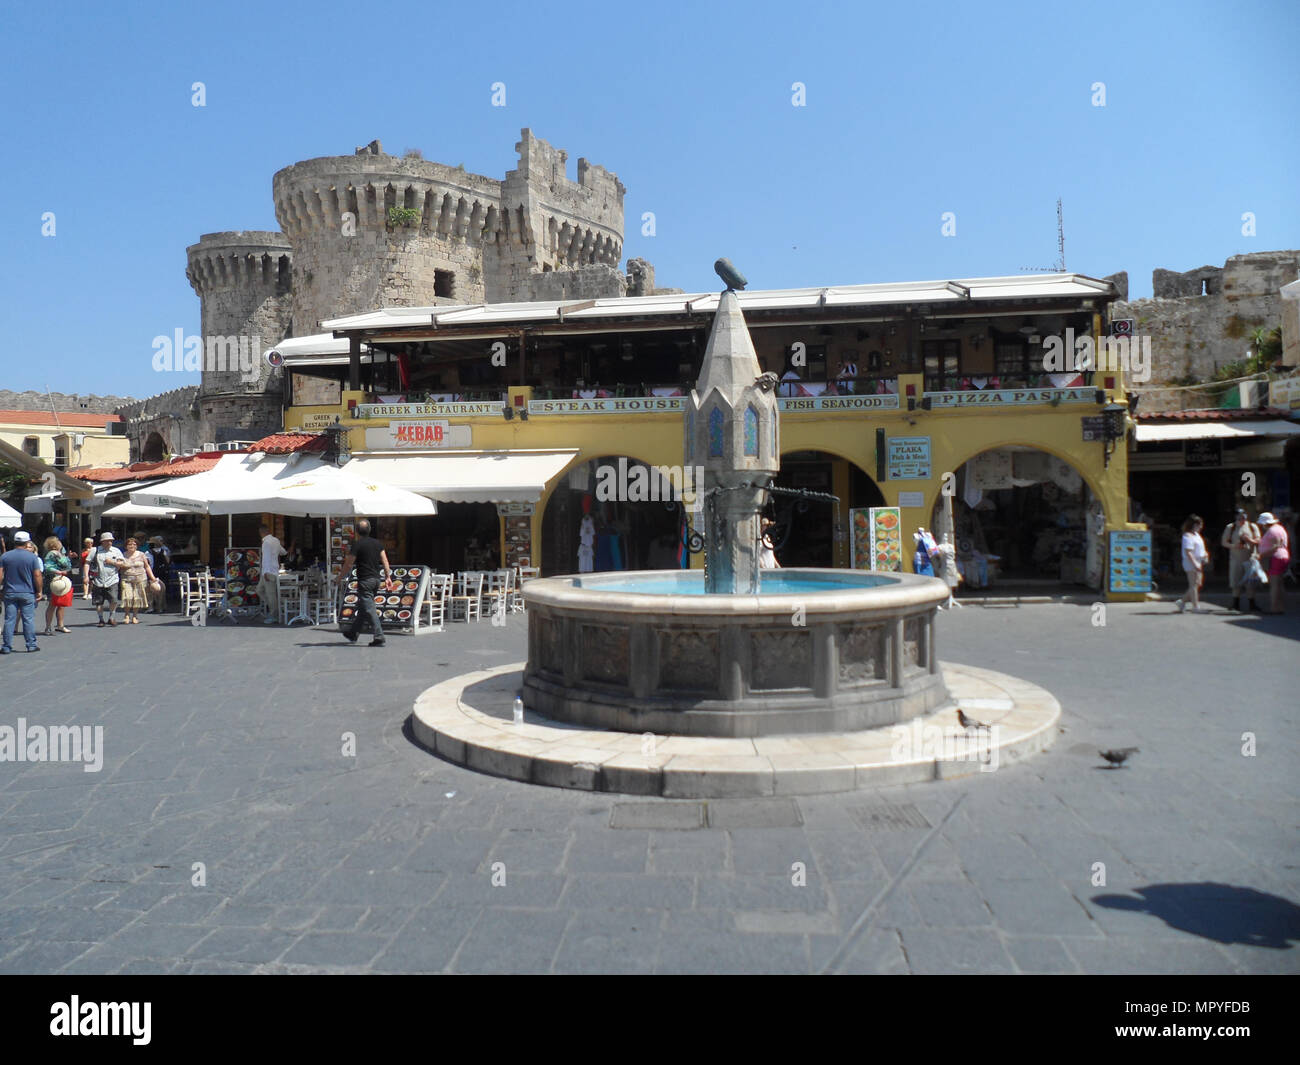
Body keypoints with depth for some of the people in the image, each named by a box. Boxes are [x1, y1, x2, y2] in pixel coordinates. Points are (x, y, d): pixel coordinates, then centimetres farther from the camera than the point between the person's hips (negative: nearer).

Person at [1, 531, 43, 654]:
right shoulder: (32, 557, -5)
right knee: (28, 619, 3)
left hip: (10, 593, 2)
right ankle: (31, 645, 6)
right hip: (27, 593, -2)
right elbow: (37, 575, -6)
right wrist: (39, 591, 3)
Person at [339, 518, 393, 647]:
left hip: (365, 581, -7)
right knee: (362, 607, 19)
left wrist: (342, 577, 7)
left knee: (370, 609, -7)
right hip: (376, 579, 7)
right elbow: (385, 560, 7)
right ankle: (353, 633, 32)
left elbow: (348, 564, -7)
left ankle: (379, 637, -14)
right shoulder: (377, 543, 9)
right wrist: (388, 577, 9)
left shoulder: (357, 544, -9)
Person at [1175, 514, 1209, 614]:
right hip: (1191, 564, -10)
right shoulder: (1188, 536, -15)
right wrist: (1195, 564, -27)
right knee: (1194, 584, -7)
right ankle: (1195, 607, -3)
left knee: (1198, 584, 11)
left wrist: (1205, 554, 9)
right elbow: (1188, 552, -22)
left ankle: (1182, 601, 19)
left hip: (1198, 563, 10)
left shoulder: (1196, 534, 16)